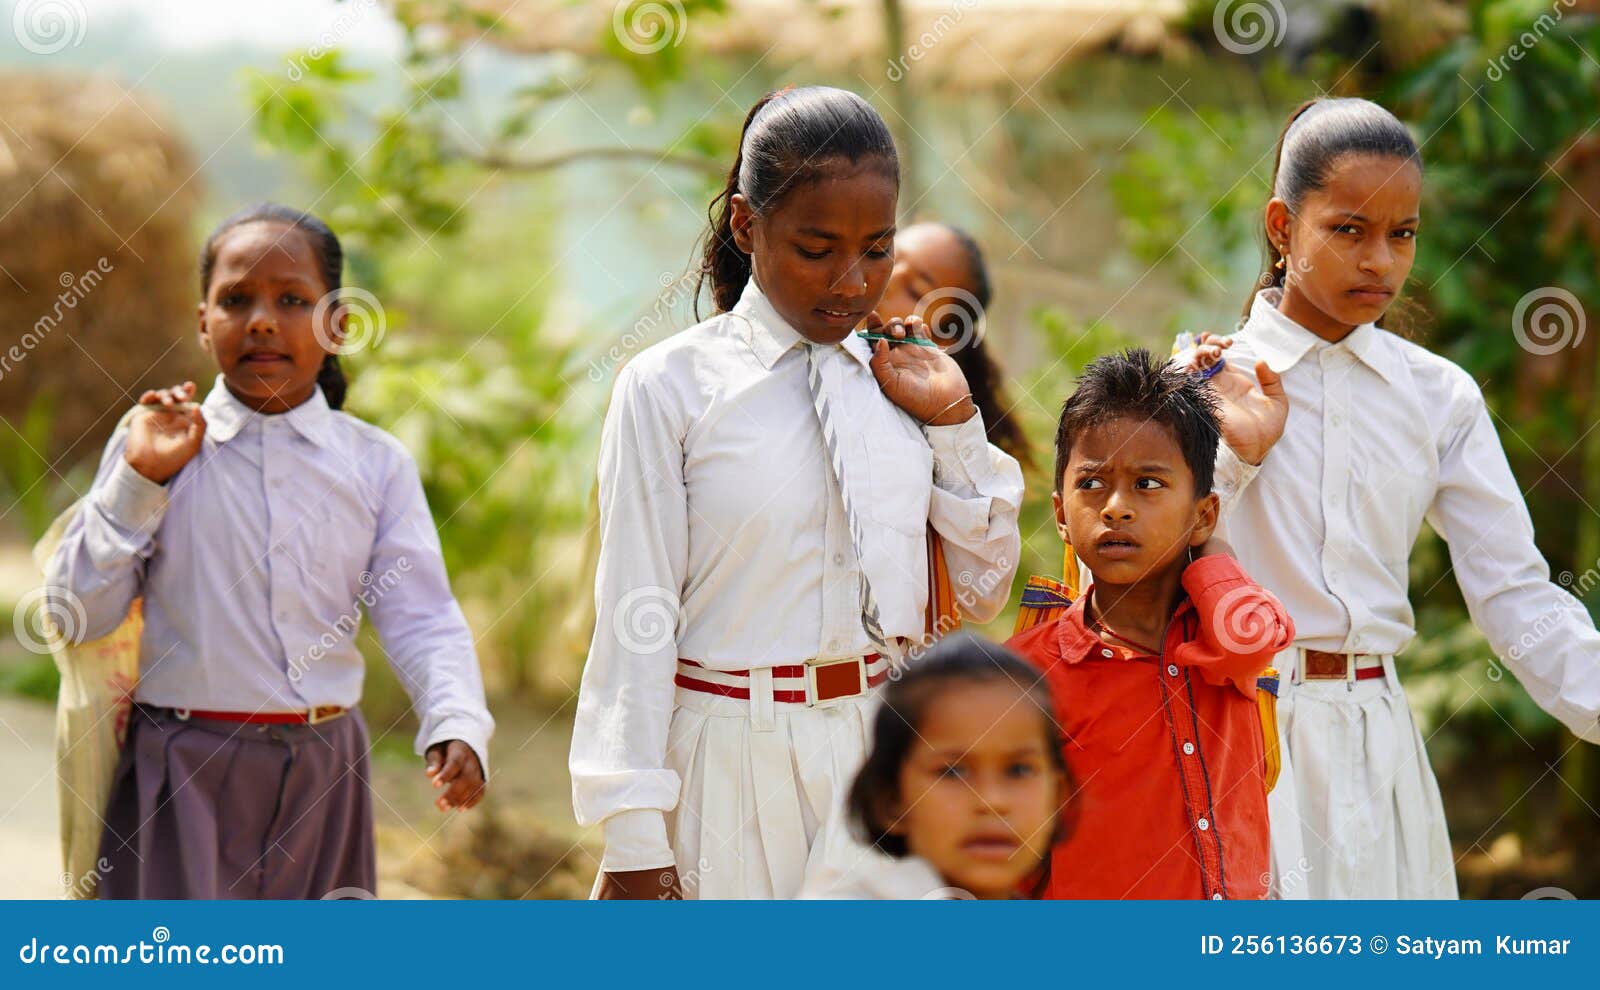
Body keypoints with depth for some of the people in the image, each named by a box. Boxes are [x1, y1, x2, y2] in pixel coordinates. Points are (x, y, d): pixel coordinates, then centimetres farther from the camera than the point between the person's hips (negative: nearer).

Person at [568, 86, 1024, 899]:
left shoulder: (894, 378, 8)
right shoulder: (671, 387, -4)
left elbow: (982, 592, 12)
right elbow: (636, 621, -5)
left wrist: (953, 422, 2)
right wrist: (633, 839, -8)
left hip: (889, 745, 4)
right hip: (738, 762, -3)